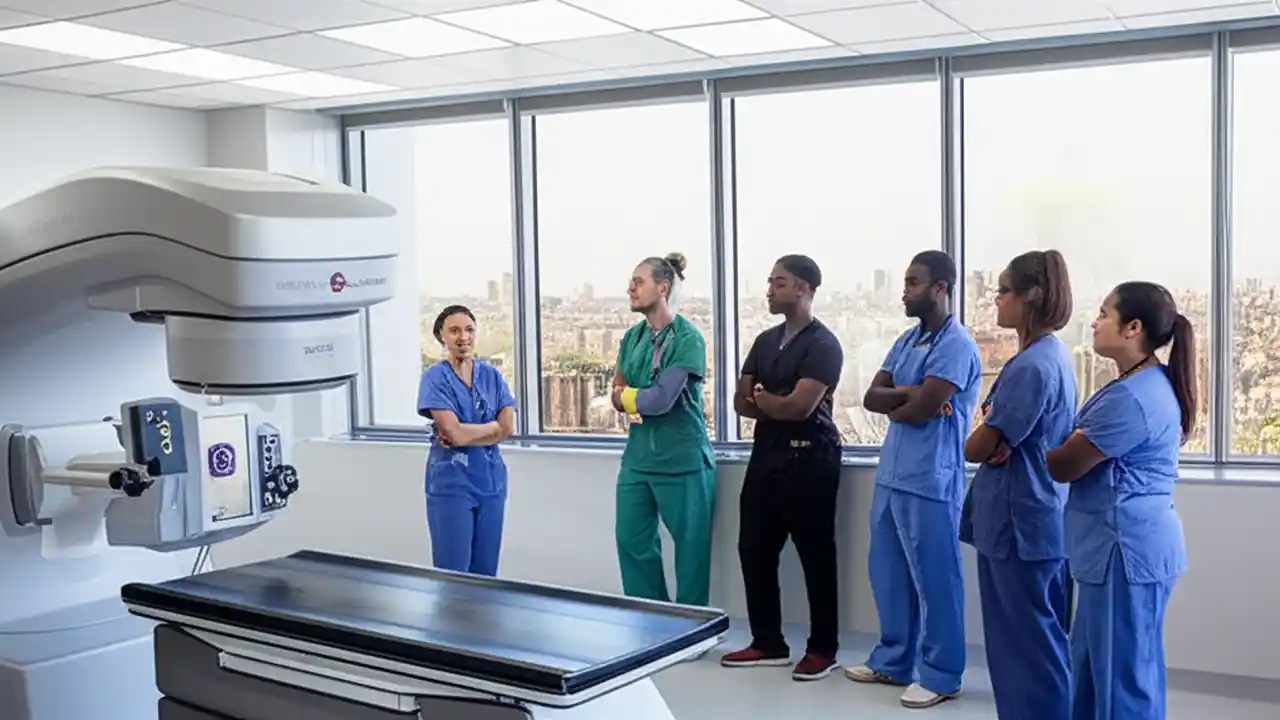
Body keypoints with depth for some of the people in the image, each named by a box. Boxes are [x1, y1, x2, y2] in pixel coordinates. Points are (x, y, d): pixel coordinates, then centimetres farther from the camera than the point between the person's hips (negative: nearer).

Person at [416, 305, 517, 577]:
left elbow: (508, 428, -4)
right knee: (453, 573, -1)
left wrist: (465, 434, -11)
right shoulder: (435, 377, -6)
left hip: (490, 480, 4)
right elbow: (453, 432, -16)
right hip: (451, 482, -4)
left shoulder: (492, 375, 7)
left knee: (485, 572, 9)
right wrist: (491, 427, -5)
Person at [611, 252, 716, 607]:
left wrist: (627, 394, -1)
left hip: (682, 459, -7)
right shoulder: (632, 337, 8)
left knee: (691, 547, 4)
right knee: (632, 540, 10)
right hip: (638, 456, 7)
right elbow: (618, 396, 9)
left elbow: (660, 400, -19)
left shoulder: (687, 338, -13)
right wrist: (641, 400, -12)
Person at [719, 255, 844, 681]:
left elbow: (800, 407, -19)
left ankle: (823, 649, 13)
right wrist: (778, 405, -9)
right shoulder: (765, 341, 14)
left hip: (809, 458, -8)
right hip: (766, 453, 8)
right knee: (754, 549, 10)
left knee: (815, 554, 1)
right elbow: (741, 402, 10)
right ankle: (768, 643, 22)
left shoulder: (823, 345, -10)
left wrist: (761, 398, 0)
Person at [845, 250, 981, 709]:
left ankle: (940, 675, 14)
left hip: (930, 482, -9)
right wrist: (908, 393, -11)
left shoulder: (956, 345, -13)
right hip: (891, 475, 9)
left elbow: (921, 409, -19)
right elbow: (871, 398, 6)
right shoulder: (907, 340, 14)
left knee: (935, 580, 2)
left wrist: (893, 406, 0)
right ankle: (893, 661, 30)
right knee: (887, 572, 16)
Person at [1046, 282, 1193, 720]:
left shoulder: (1132, 397, -22)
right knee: (1094, 662, 20)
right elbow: (1082, 442, 10)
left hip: (1127, 548, -10)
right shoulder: (1147, 385, 11)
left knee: (1123, 674, 3)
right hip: (1127, 543, 10)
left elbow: (1064, 466, -16)